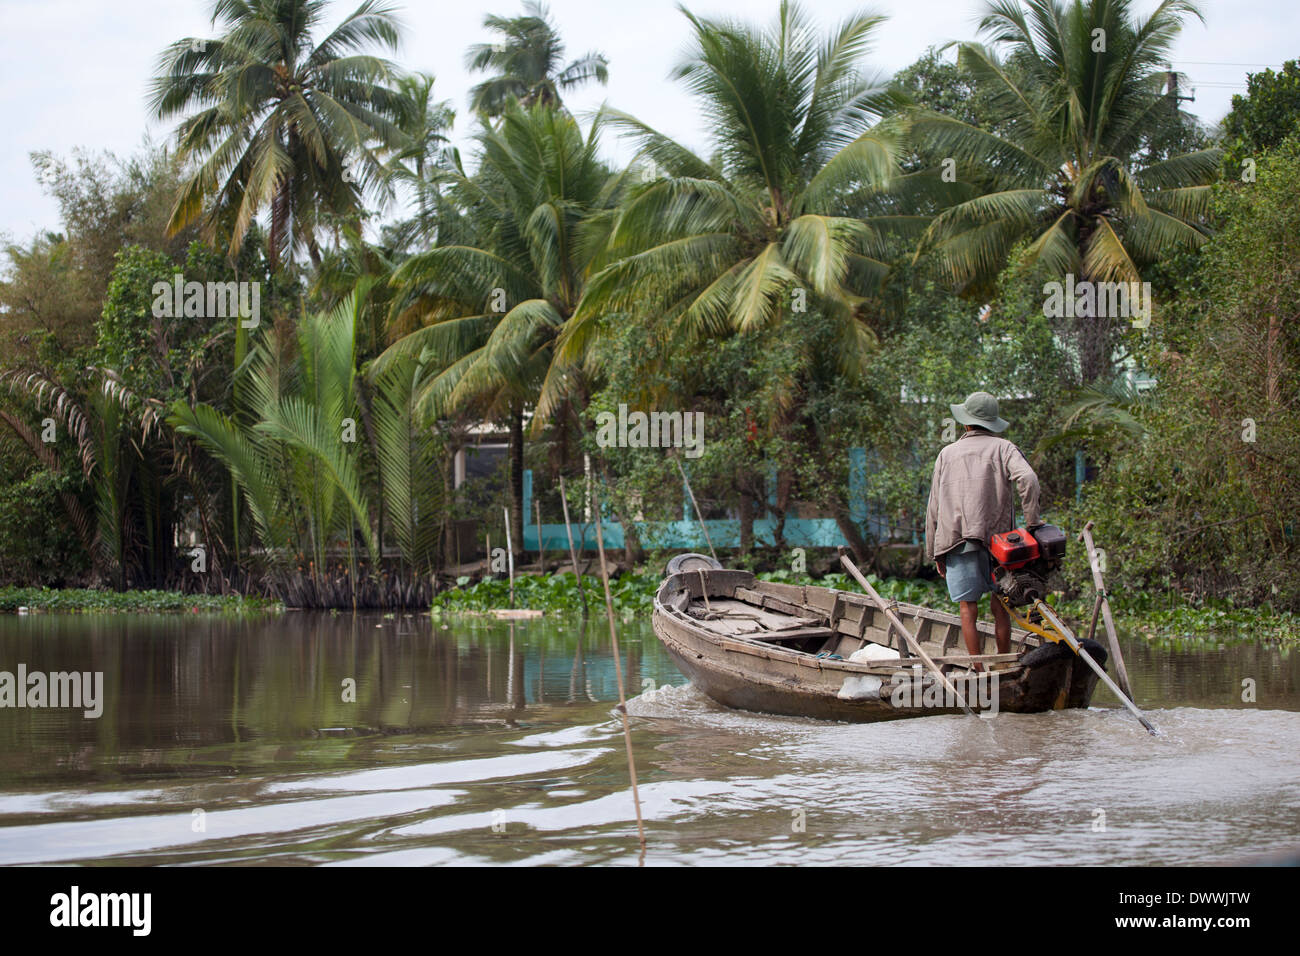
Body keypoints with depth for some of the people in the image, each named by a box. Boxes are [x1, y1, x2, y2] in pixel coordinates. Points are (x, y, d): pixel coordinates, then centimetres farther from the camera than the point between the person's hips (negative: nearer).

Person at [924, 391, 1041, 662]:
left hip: (955, 539, 1)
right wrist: (1032, 521, -10)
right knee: (1000, 607, 10)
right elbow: (1028, 479, -15)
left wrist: (934, 554, 16)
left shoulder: (947, 454, 13)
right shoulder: (1002, 448, 6)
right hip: (996, 538, -1)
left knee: (968, 610, 1)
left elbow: (934, 508, 12)